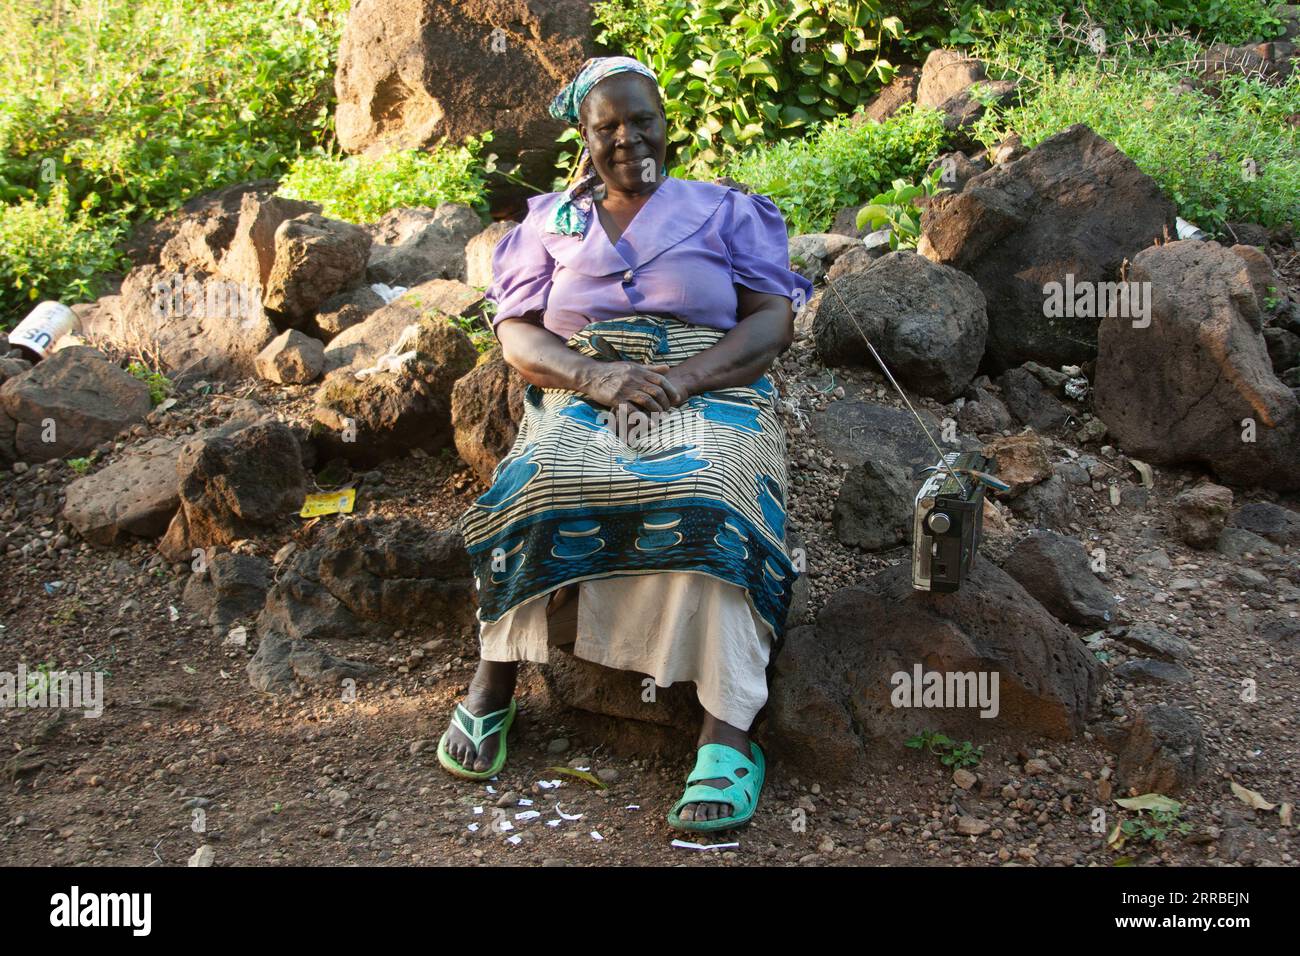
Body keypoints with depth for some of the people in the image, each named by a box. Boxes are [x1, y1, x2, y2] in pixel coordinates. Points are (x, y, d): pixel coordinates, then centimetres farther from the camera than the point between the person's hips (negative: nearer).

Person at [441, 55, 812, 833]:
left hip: (708, 394, -1)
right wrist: (598, 375, -13)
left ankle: (729, 735, -38)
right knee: (543, 487, -33)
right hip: (581, 398, 1)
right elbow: (518, 334, 8)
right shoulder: (552, 221, 19)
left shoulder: (726, 211, 16)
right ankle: (492, 687, -19)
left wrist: (685, 375, -14)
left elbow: (774, 322, 5)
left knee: (705, 505, -36)